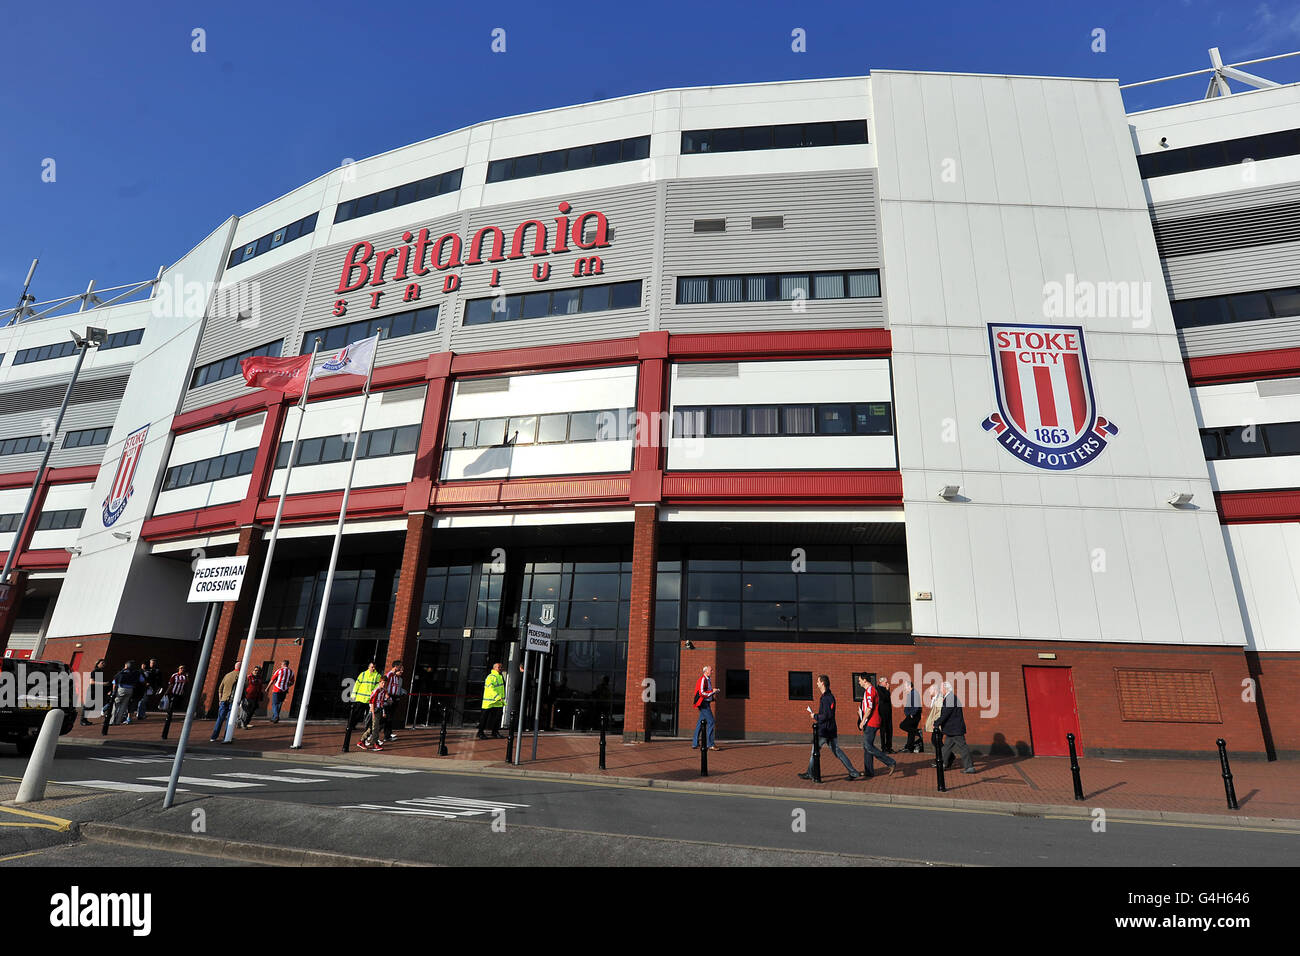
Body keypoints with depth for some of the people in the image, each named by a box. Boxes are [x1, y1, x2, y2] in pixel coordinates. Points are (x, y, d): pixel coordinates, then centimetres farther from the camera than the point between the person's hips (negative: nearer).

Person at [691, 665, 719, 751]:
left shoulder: (708, 680, 18)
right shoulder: (702, 679, -14)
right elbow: (701, 693, -22)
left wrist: (714, 694, 11)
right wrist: (712, 691, -17)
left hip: (707, 703, 10)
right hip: (703, 703, -10)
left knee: (700, 723, 9)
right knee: (711, 721, -11)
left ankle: (695, 744, 12)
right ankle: (710, 744, -8)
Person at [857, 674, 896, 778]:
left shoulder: (869, 691, -15)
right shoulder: (874, 689, 17)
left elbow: (869, 708, -21)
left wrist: (863, 721, -18)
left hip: (871, 723, -10)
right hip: (871, 723, 10)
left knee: (868, 746, -11)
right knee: (866, 746, 11)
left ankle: (891, 762, -9)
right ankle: (868, 771, 14)